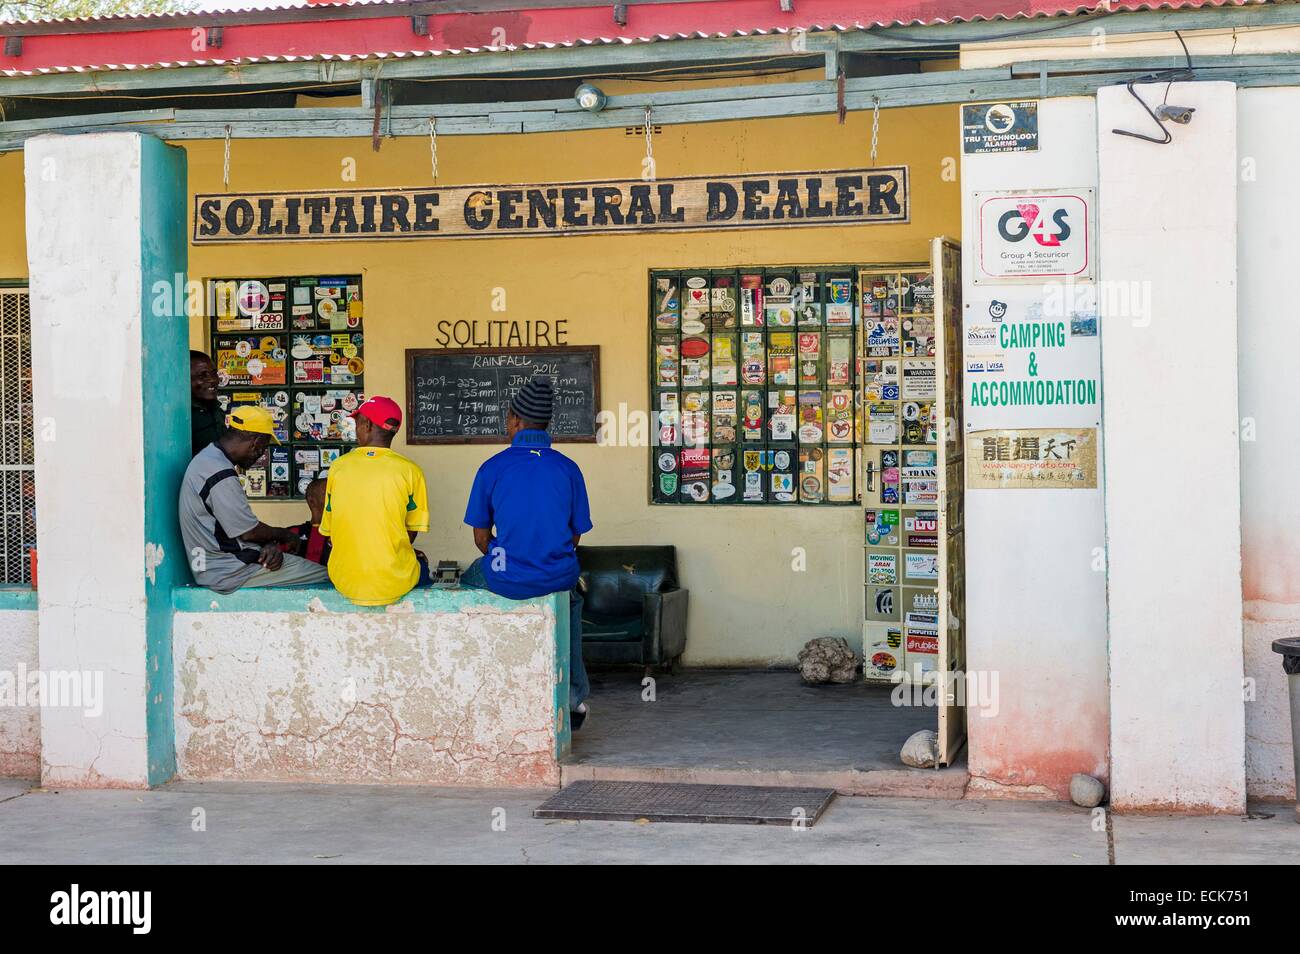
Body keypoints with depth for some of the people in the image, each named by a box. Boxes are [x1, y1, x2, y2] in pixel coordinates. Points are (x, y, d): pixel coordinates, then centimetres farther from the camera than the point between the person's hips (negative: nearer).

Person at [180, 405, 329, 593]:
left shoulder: (208, 457, 10)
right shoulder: (222, 476, -23)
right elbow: (248, 532, -17)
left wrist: (269, 544, -2)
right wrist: (283, 534, 2)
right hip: (226, 574, -10)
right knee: (323, 576, -8)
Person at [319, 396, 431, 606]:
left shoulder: (338, 467, -1)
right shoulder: (410, 471, -7)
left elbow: (327, 531, 6)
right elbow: (412, 532, 1)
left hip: (345, 581, 2)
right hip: (395, 582, -2)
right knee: (422, 570, 31)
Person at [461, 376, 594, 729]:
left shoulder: (492, 468, -6)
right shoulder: (568, 468, 0)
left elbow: (481, 536, 0)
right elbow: (575, 535, 5)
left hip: (507, 579, -2)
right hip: (558, 576, 2)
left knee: (468, 580, 33)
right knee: (572, 597, 38)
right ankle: (575, 696, 36)